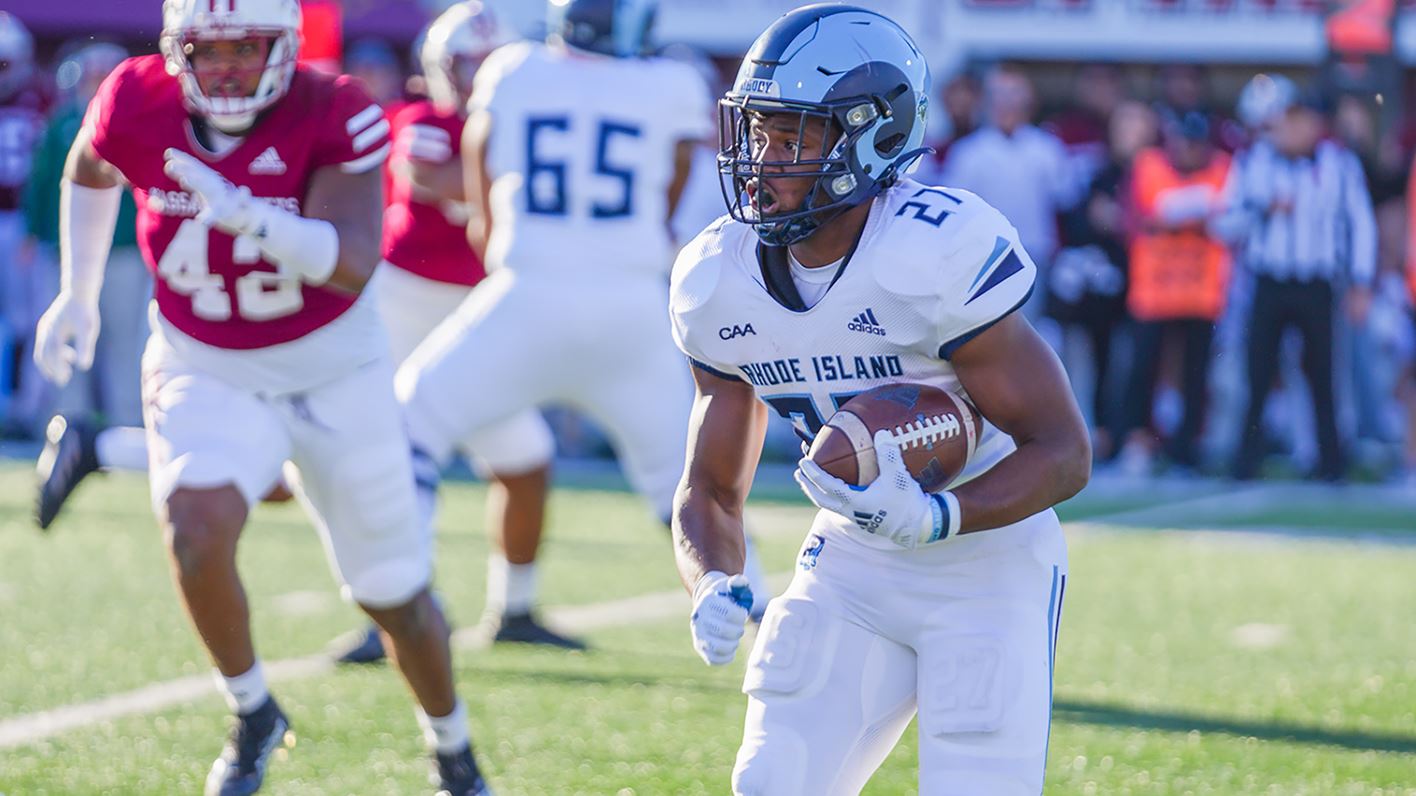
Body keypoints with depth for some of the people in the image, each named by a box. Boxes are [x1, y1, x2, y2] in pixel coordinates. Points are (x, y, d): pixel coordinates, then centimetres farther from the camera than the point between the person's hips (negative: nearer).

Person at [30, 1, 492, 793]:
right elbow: (89, 173, 12)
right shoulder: (138, 107, -13)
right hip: (205, 371, 1)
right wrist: (79, 295, 7)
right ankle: (253, 716, -2)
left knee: (395, 591, 8)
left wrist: (249, 217, -47)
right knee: (196, 528, -28)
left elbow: (353, 267, -33)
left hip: (333, 371, -1)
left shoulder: (332, 117, -22)